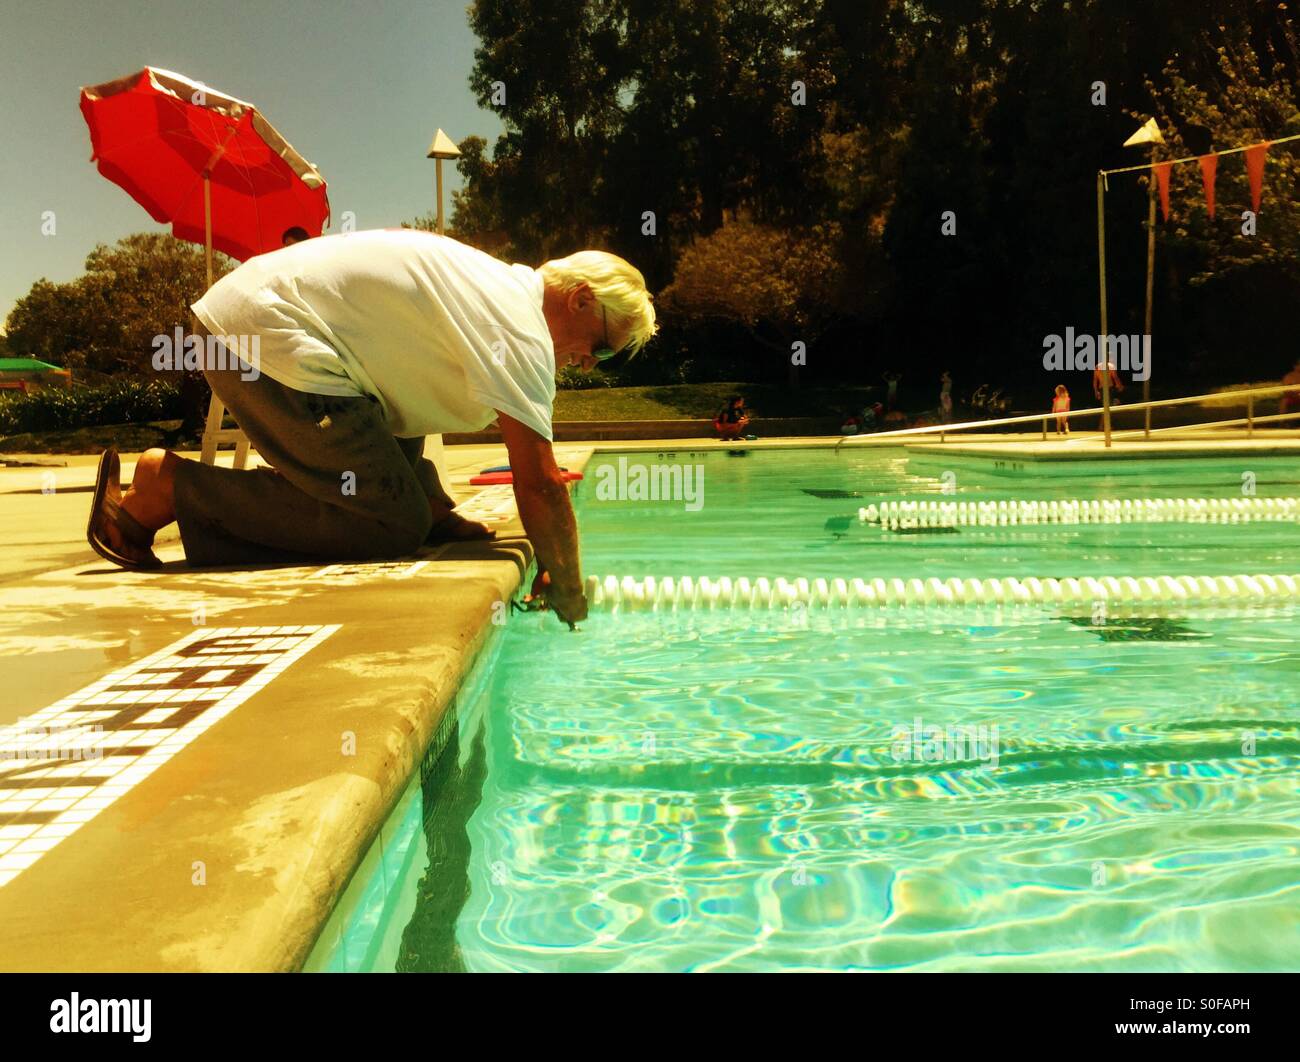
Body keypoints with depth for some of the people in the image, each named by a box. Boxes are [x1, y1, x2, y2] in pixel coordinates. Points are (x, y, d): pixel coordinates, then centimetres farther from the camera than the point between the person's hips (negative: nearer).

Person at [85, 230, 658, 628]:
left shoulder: (499, 286, 16)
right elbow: (539, 484, -19)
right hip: (268, 338, -11)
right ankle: (167, 487, -12)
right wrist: (571, 600, -10)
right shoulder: (520, 329, -14)